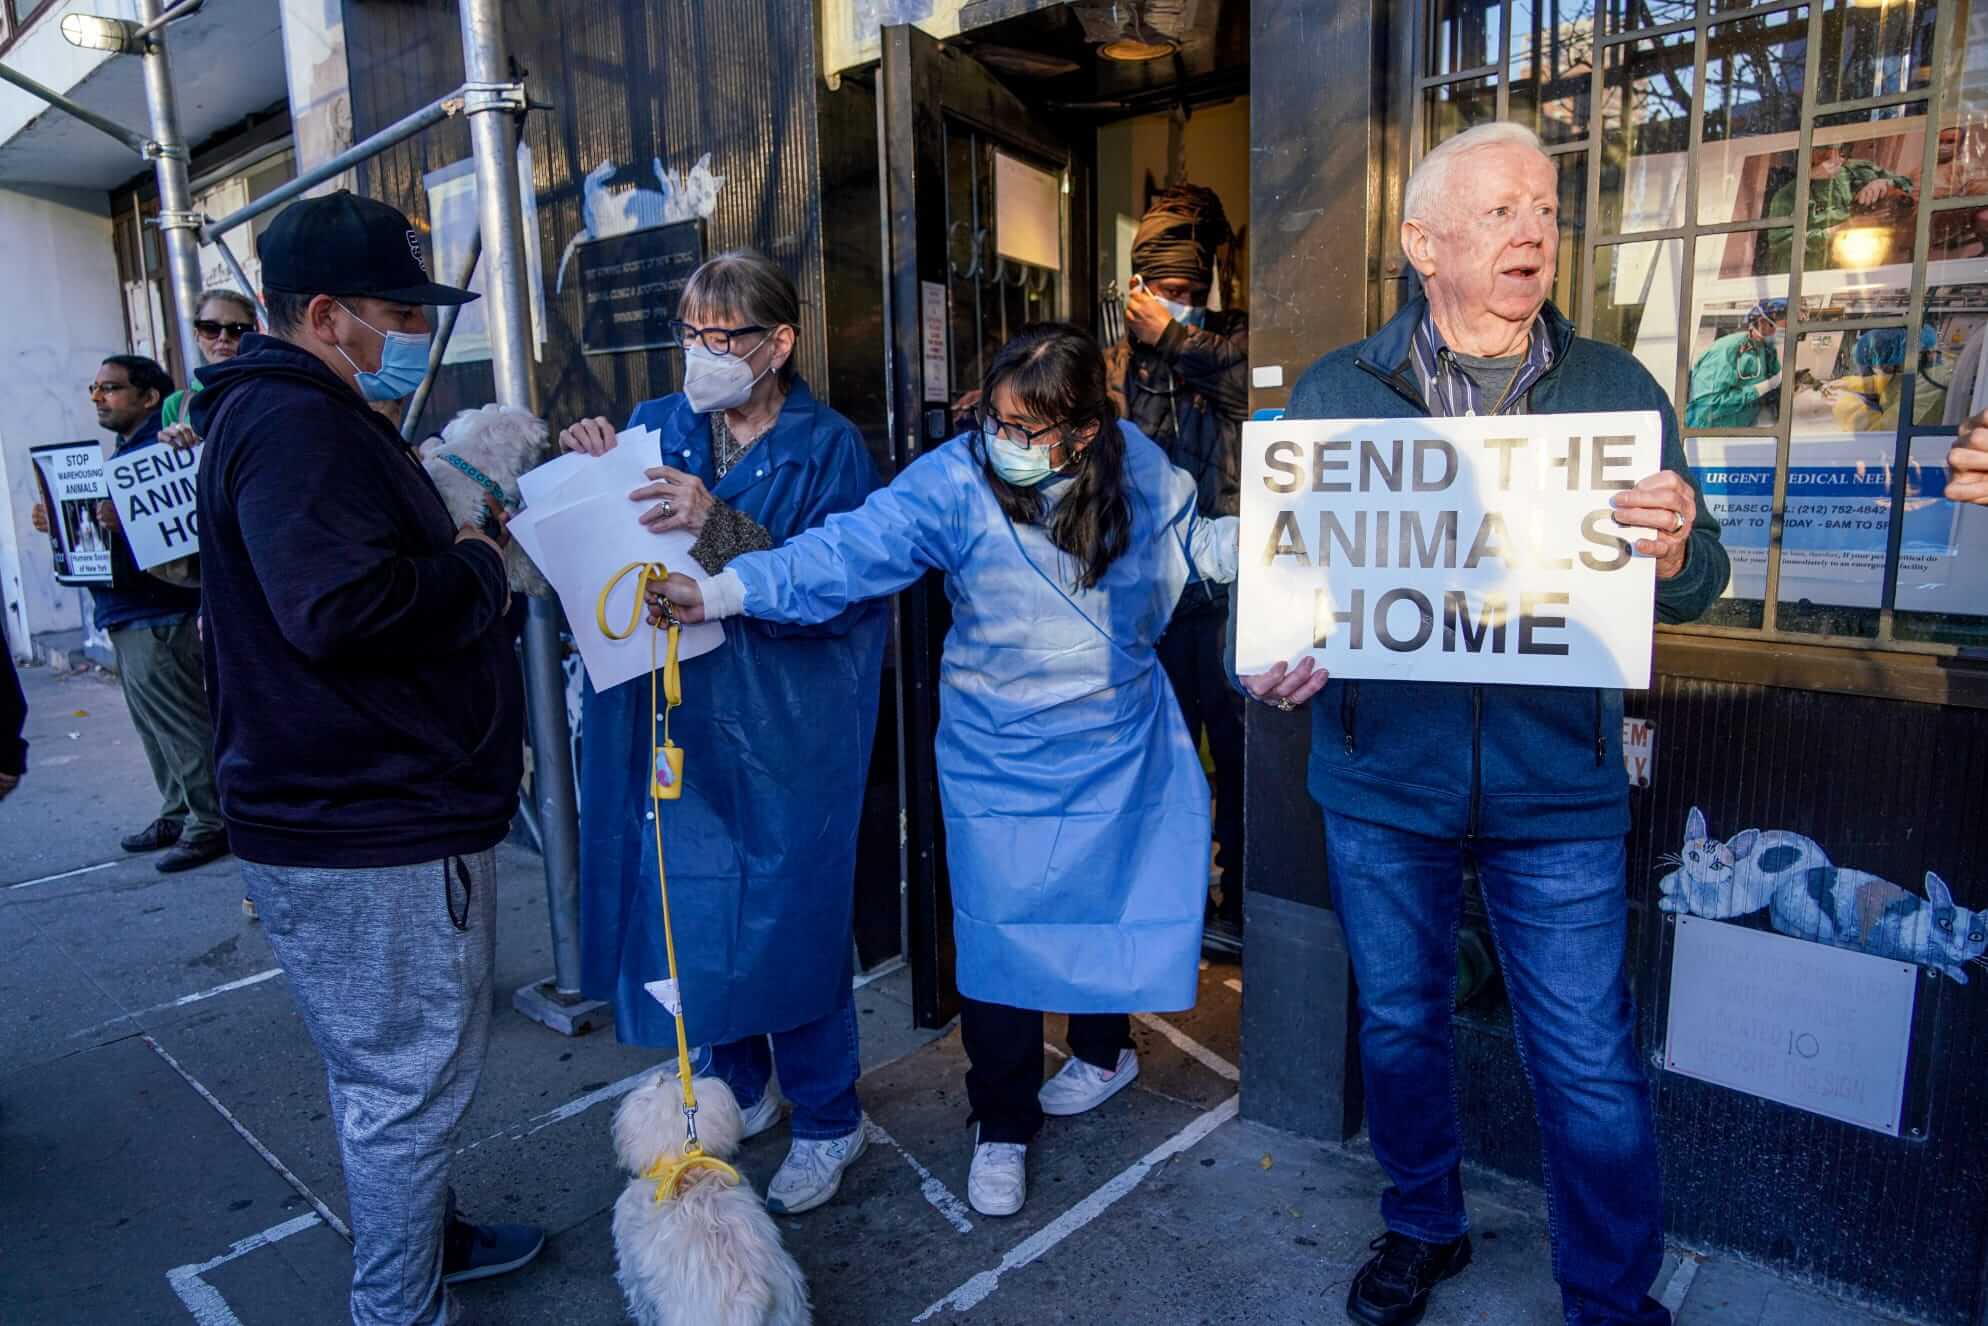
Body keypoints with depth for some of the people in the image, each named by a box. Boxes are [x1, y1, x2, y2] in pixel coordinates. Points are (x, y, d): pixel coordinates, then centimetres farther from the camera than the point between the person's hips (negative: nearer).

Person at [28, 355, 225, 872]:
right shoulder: (125, 453, 18)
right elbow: (107, 525, 23)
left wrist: (127, 522, -37)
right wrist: (62, 520, 7)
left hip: (157, 616, -10)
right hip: (128, 615, 10)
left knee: (181, 726, -5)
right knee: (155, 729, 15)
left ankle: (211, 824, 3)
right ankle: (178, 814, 24)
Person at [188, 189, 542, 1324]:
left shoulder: (296, 412, 17)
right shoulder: (296, 423, -19)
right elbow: (340, 606, -32)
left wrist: (463, 548, 7)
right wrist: (476, 570, -16)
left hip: (361, 815, 11)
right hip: (372, 835, -11)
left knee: (385, 1065, 24)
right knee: (411, 1080, 4)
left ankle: (427, 1234, 44)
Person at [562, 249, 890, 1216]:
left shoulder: (827, 448, -4)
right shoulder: (654, 429, 7)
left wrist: (720, 529, -28)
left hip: (786, 729, -4)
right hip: (672, 714, 4)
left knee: (793, 913, 4)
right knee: (688, 908, 13)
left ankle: (826, 1123, 26)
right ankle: (734, 1091, 38)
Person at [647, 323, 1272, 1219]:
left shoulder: (1137, 465, -6)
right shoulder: (955, 481, -18)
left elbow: (1192, 540, 12)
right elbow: (845, 553, -27)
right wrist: (719, 592, -37)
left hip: (1117, 749, 3)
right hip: (999, 759, -2)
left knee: (1108, 902, 17)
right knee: (998, 934, 2)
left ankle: (1104, 1047, 49)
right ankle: (1002, 1127, 25)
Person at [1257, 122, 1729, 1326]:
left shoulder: (1617, 389, 4)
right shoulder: (1335, 392, 2)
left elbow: (1698, 581, 2)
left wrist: (1676, 551, -21)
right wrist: (1266, 661, -19)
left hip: (1557, 787, 0)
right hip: (1383, 781, 1)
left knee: (1591, 1063, 7)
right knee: (1399, 1025, 17)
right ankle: (1425, 1228, 42)